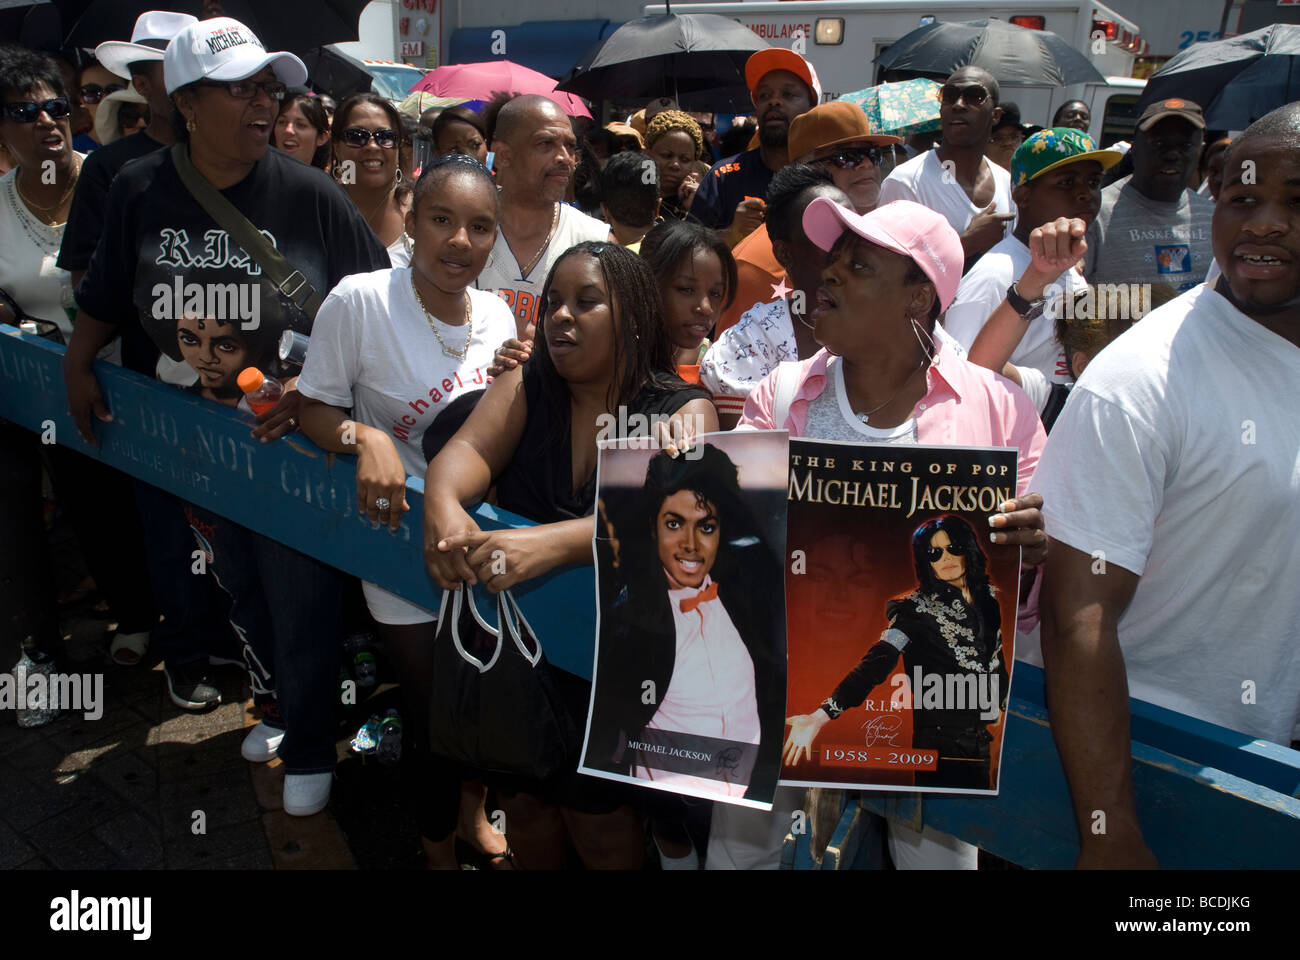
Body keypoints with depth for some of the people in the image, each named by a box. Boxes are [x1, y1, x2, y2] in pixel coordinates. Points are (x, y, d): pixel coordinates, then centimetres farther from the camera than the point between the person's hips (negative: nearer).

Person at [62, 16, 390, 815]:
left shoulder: (308, 195, -13)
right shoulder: (139, 193, -2)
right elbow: (107, 296, 14)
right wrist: (78, 364, 3)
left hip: (295, 437, -4)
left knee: (303, 602, 5)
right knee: (244, 591, 20)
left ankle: (309, 750, 27)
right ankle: (284, 703, 45)